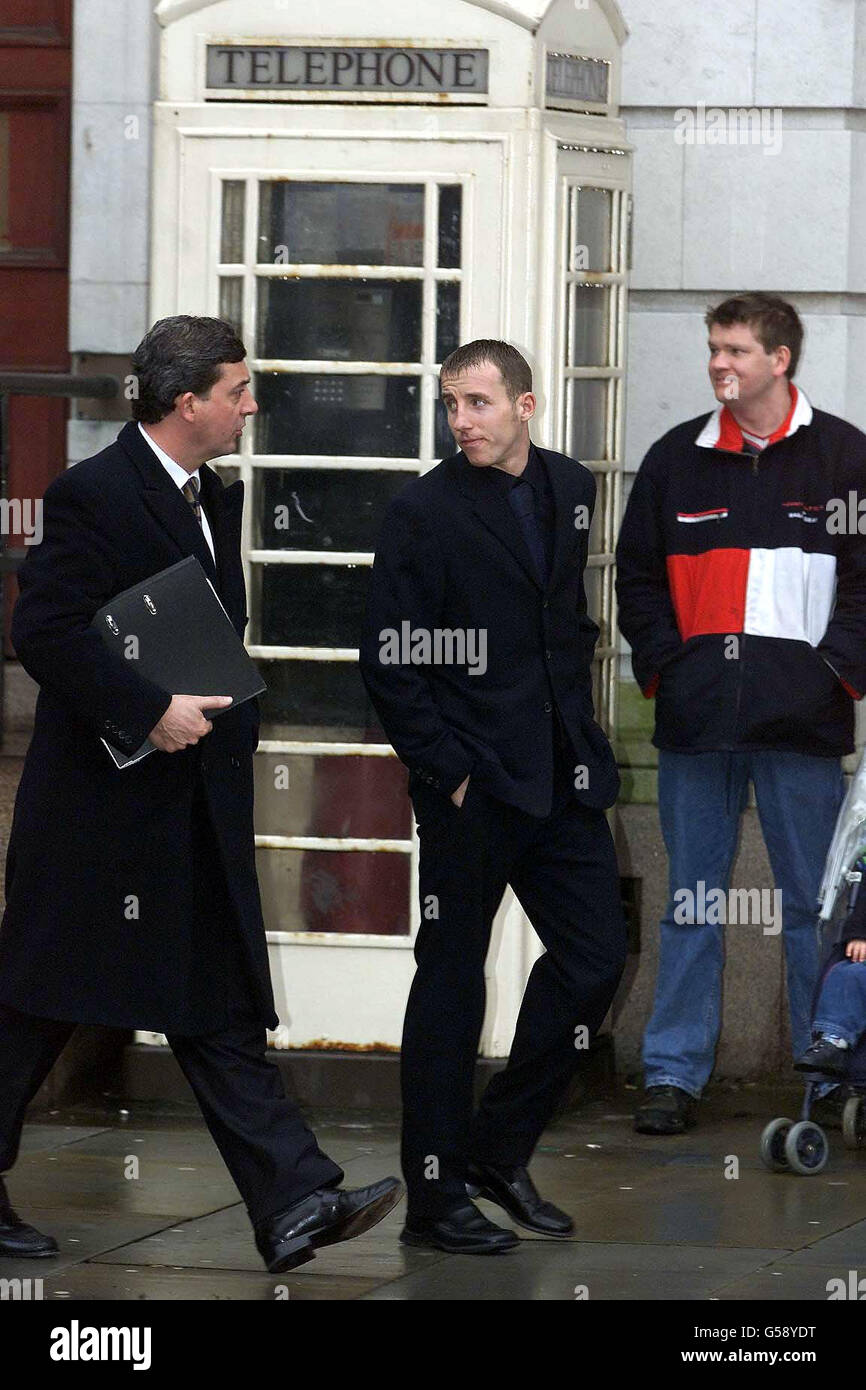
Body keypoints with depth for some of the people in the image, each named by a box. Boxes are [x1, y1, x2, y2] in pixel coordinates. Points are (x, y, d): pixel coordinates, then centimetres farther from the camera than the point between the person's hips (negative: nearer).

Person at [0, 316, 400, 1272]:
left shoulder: (213, 502, 15)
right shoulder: (94, 496, -13)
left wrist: (223, 719, 8)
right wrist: (149, 712, -21)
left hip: (199, 809, 8)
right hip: (102, 803, -8)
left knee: (222, 1013, 2)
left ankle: (294, 1203, -5)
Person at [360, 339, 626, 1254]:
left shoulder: (573, 491, 8)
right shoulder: (423, 513, -9)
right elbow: (390, 663, -10)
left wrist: (577, 726, 12)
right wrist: (448, 772, -12)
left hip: (562, 780, 6)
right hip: (472, 789, -6)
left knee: (594, 955, 6)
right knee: (452, 981, 1)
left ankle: (497, 1150, 21)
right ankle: (435, 1197, 8)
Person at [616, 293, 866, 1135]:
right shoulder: (677, 459, 10)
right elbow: (638, 576, 14)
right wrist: (665, 666, 1)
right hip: (697, 718, 2)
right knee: (692, 901, 6)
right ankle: (674, 1073, 9)